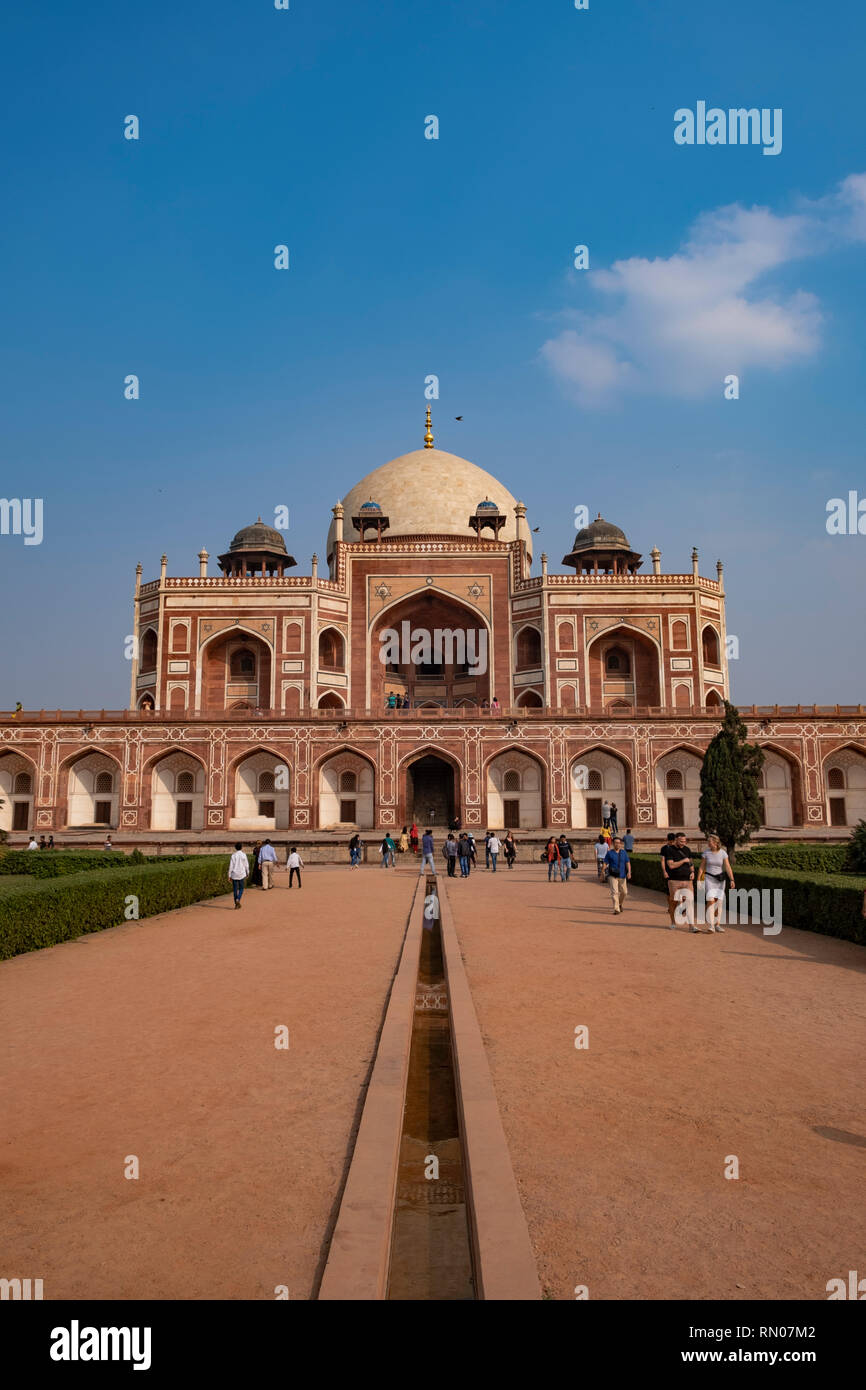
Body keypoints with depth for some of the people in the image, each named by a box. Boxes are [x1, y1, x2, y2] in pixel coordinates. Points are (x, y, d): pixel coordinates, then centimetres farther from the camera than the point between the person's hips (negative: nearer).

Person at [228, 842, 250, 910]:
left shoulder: (233, 855, -1)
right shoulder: (243, 855, -5)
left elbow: (231, 866, -1)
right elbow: (246, 865, -1)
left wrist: (229, 876, 4)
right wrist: (247, 873, 14)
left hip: (234, 875, 2)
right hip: (242, 874, -2)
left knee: (235, 889, 8)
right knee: (241, 888, 10)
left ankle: (236, 904, 10)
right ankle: (238, 899, -14)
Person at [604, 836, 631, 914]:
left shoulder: (623, 852, 8)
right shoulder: (609, 853, 0)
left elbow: (628, 863, 4)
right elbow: (605, 863, 0)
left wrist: (629, 872, -11)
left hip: (622, 876, 3)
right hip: (612, 876, -3)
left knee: (623, 892, 10)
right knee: (614, 892, -13)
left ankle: (621, 904, 37)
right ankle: (616, 909, -13)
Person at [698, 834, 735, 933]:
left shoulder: (723, 853, -7)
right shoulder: (706, 852, -5)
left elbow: (728, 868, -12)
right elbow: (702, 867, -1)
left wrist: (732, 880, -23)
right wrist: (698, 881, -4)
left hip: (720, 880, 1)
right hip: (709, 879, -1)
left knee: (719, 902, 3)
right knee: (711, 900, -15)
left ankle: (717, 924, 18)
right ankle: (711, 926, -17)